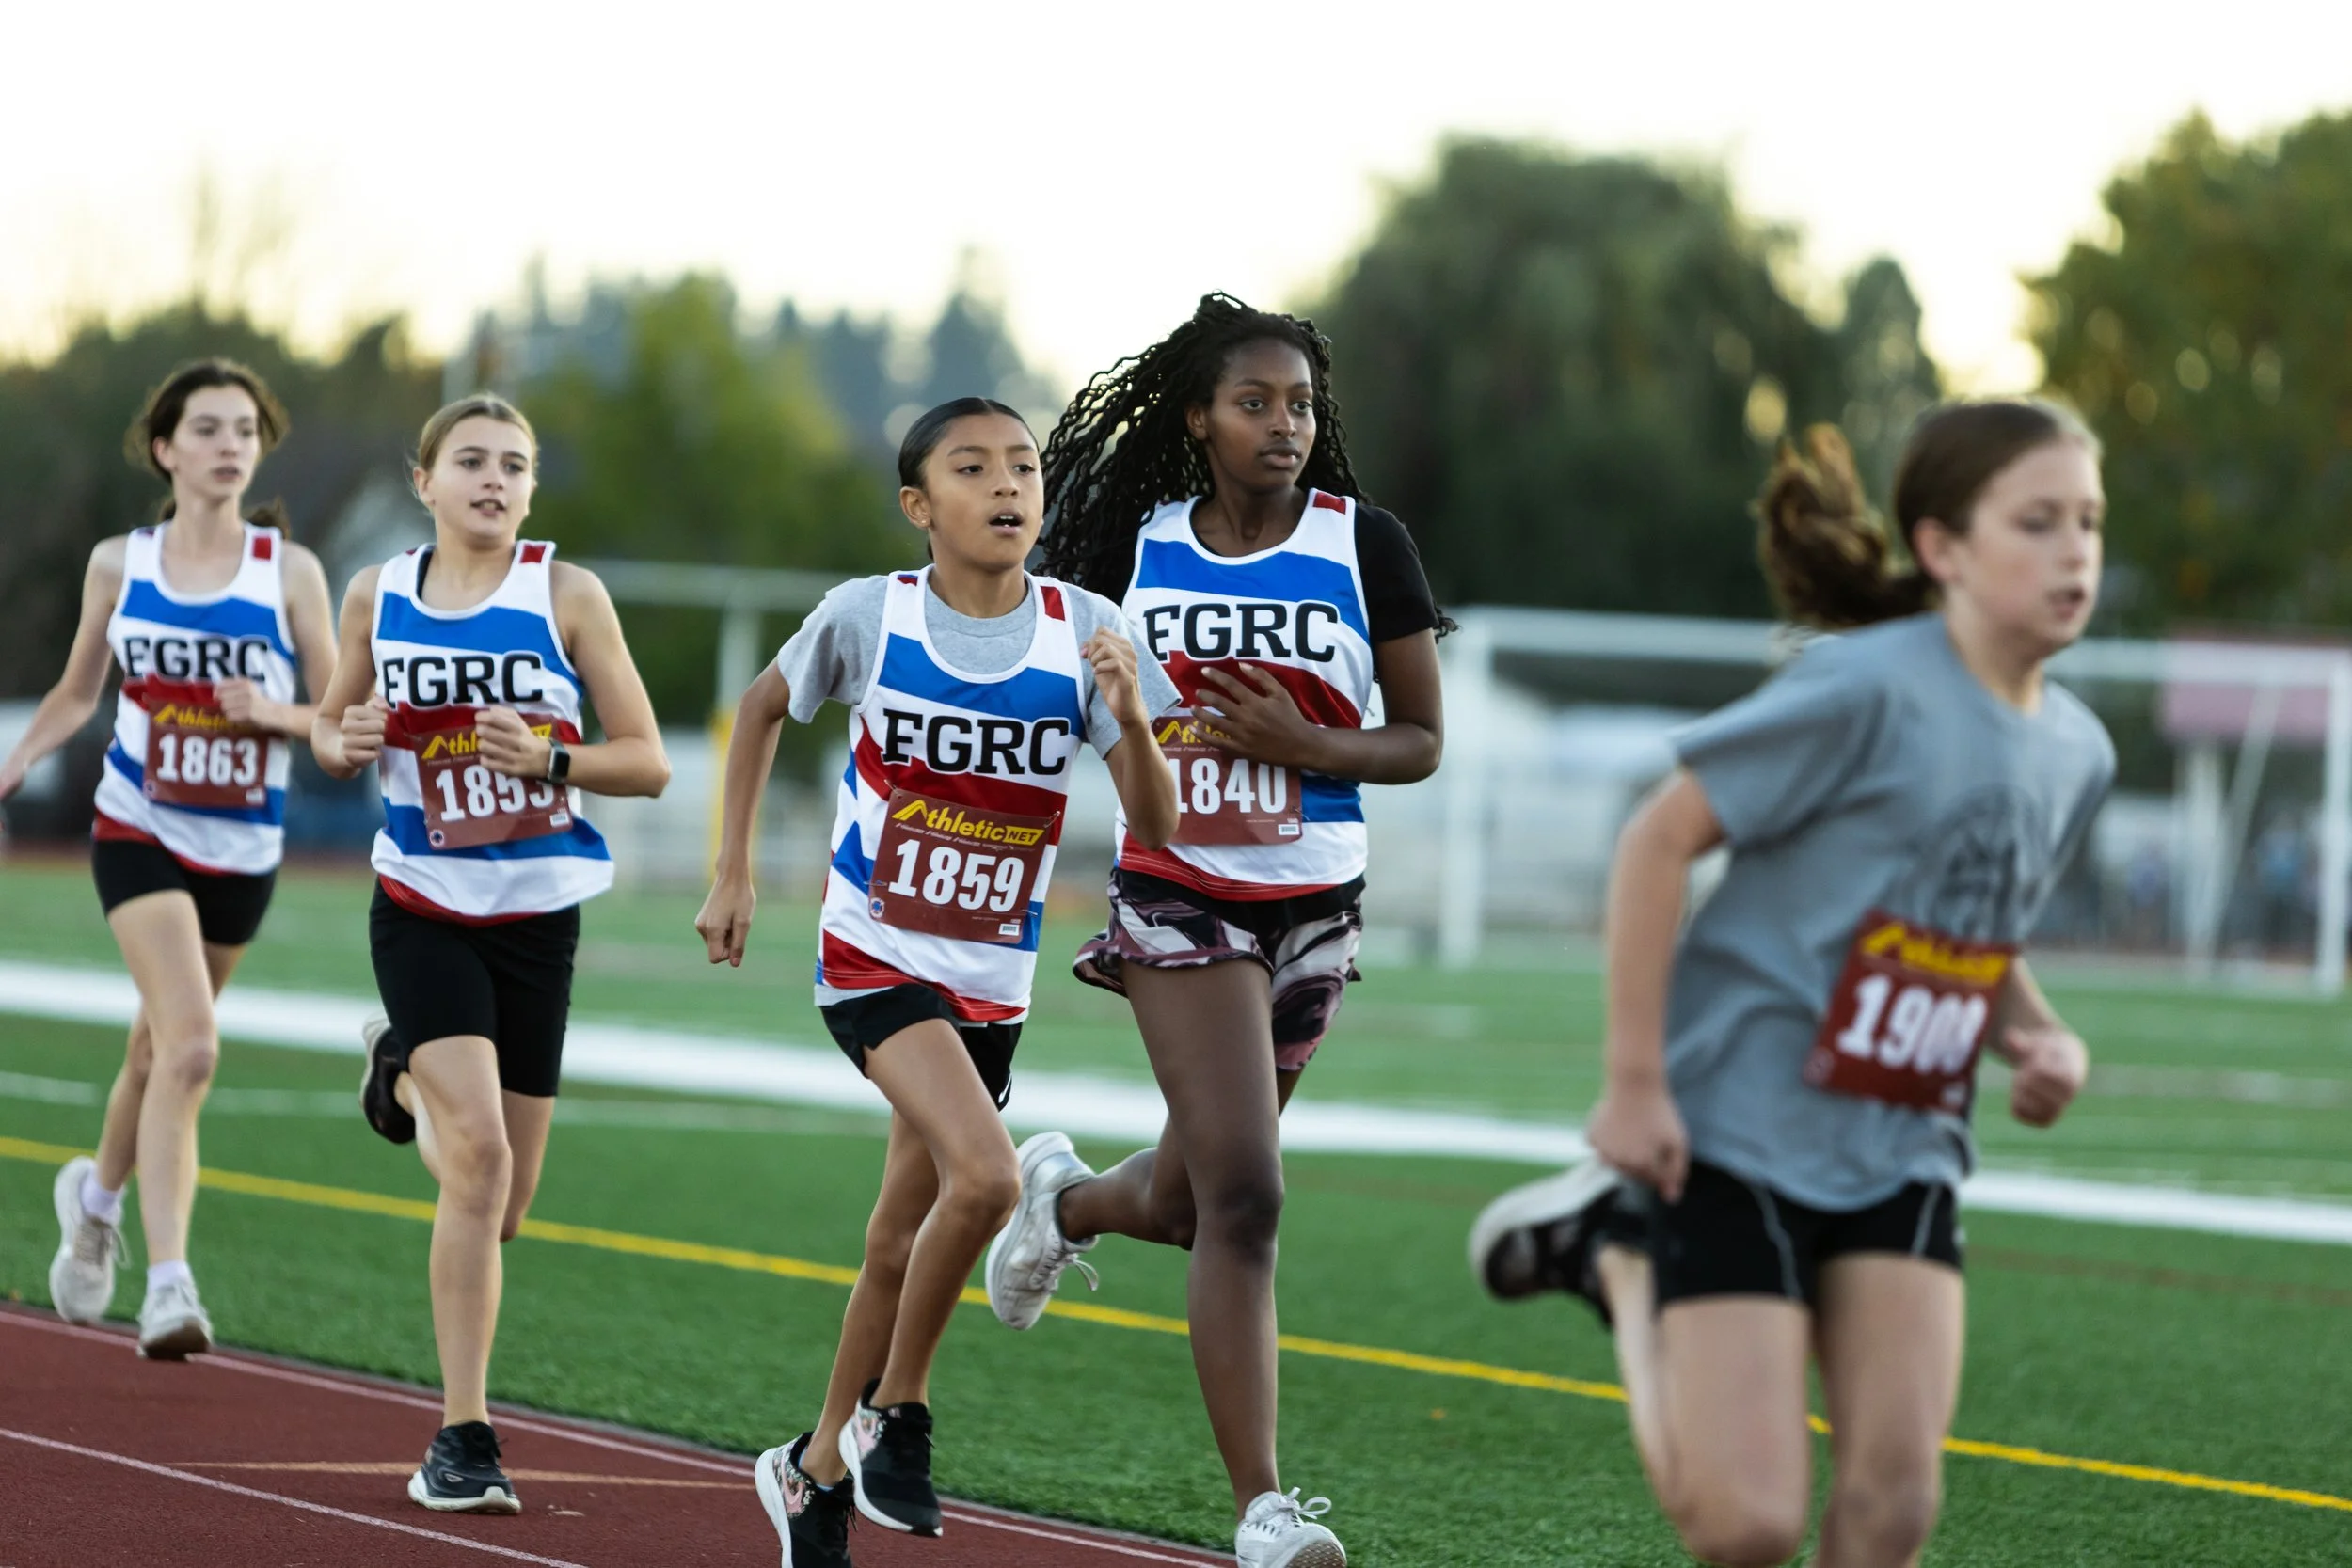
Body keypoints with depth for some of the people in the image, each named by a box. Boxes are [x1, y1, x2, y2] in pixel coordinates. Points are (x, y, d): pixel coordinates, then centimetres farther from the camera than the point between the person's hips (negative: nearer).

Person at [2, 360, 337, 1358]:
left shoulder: (289, 573, -3)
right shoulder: (118, 564, 0)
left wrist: (274, 713, -20)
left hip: (242, 851, 2)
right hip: (138, 833, -2)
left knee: (160, 1048, 17)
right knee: (191, 1048, -22)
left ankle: (99, 1193, 47)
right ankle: (168, 1284, -24)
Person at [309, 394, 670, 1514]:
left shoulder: (567, 595, -4)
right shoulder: (376, 597, 2)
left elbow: (647, 761, -2)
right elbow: (330, 730, 16)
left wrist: (548, 759, -20)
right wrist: (346, 743, -8)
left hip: (537, 912, 1)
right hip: (422, 906, -1)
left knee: (504, 1206, 6)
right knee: (478, 1152, -20)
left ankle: (409, 1076, 40)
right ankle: (463, 1436, -12)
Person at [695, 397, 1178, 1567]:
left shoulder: (1085, 633, -7)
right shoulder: (868, 616, -10)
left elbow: (1156, 827, -11)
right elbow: (763, 708, 10)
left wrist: (1130, 713, -29)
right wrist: (732, 873, 7)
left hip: (992, 980, 3)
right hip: (874, 955, -3)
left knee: (902, 1240, 12)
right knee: (984, 1177, -26)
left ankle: (819, 1468, 31)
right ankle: (896, 1412, -5)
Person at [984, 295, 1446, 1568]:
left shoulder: (1365, 545, -3)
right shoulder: (1139, 542, 0)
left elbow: (1421, 741, 1)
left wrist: (1304, 746, -15)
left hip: (1313, 906, 2)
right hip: (1179, 895, -2)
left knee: (1192, 1199, 14)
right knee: (1243, 1193, -16)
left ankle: (1065, 1199, 51)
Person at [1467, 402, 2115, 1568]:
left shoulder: (2075, 753, 7)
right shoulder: (1870, 690, -16)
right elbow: (1659, 839, -14)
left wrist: (2042, 1039, 1)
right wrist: (1634, 1080, -15)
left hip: (1903, 1150, 6)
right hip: (1741, 1122, -6)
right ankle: (1620, 1258, 18)